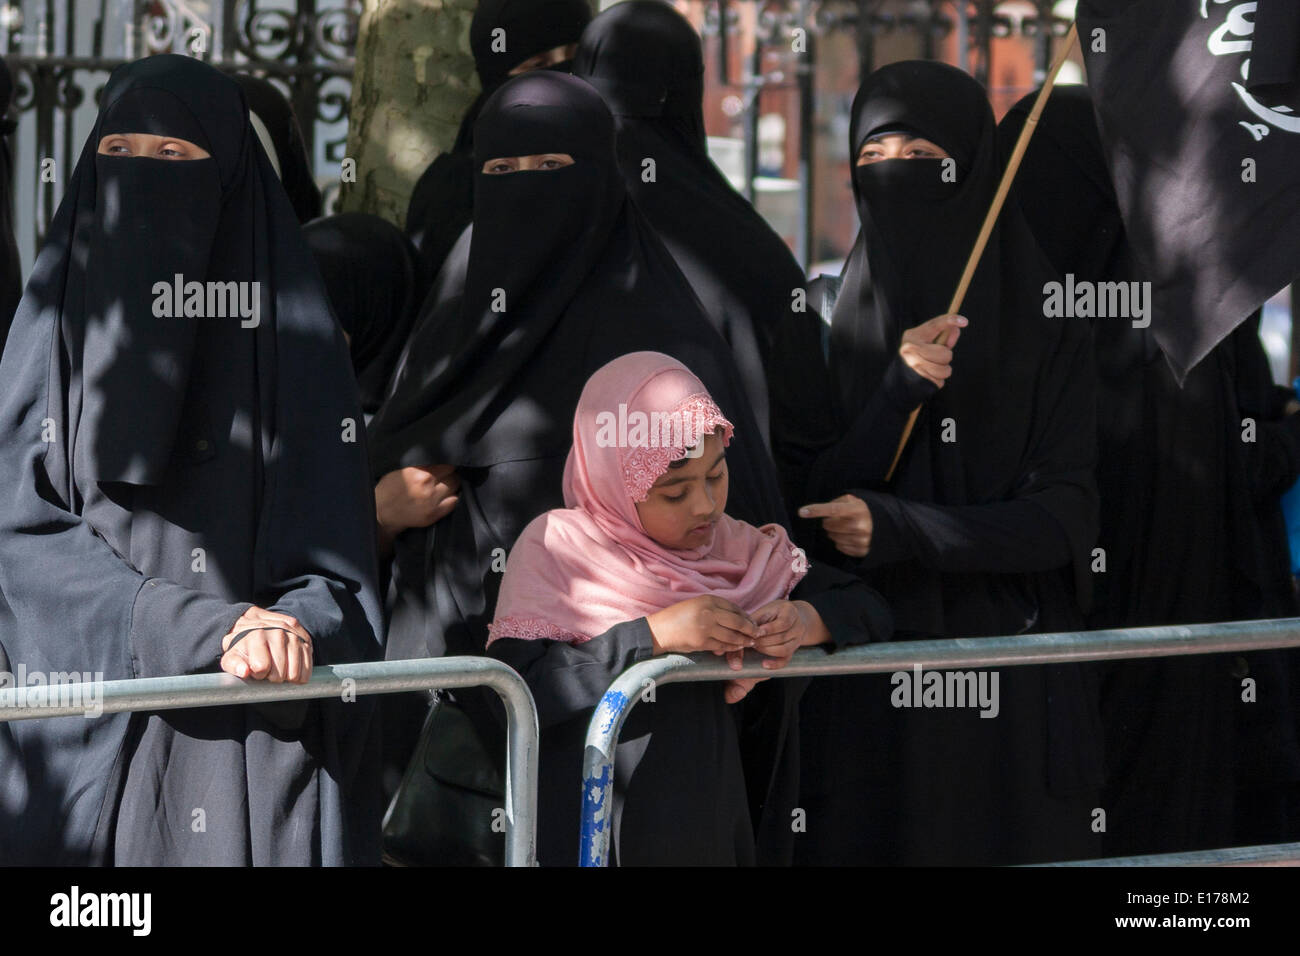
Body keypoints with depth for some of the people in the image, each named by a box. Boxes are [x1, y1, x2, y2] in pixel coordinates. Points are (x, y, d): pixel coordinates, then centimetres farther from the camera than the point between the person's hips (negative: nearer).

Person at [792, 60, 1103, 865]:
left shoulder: (1042, 324, -2)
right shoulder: (833, 323, 4)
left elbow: (1064, 518, -9)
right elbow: (808, 509, -2)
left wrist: (893, 528, -18)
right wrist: (898, 395, -17)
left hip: (1007, 671, -2)